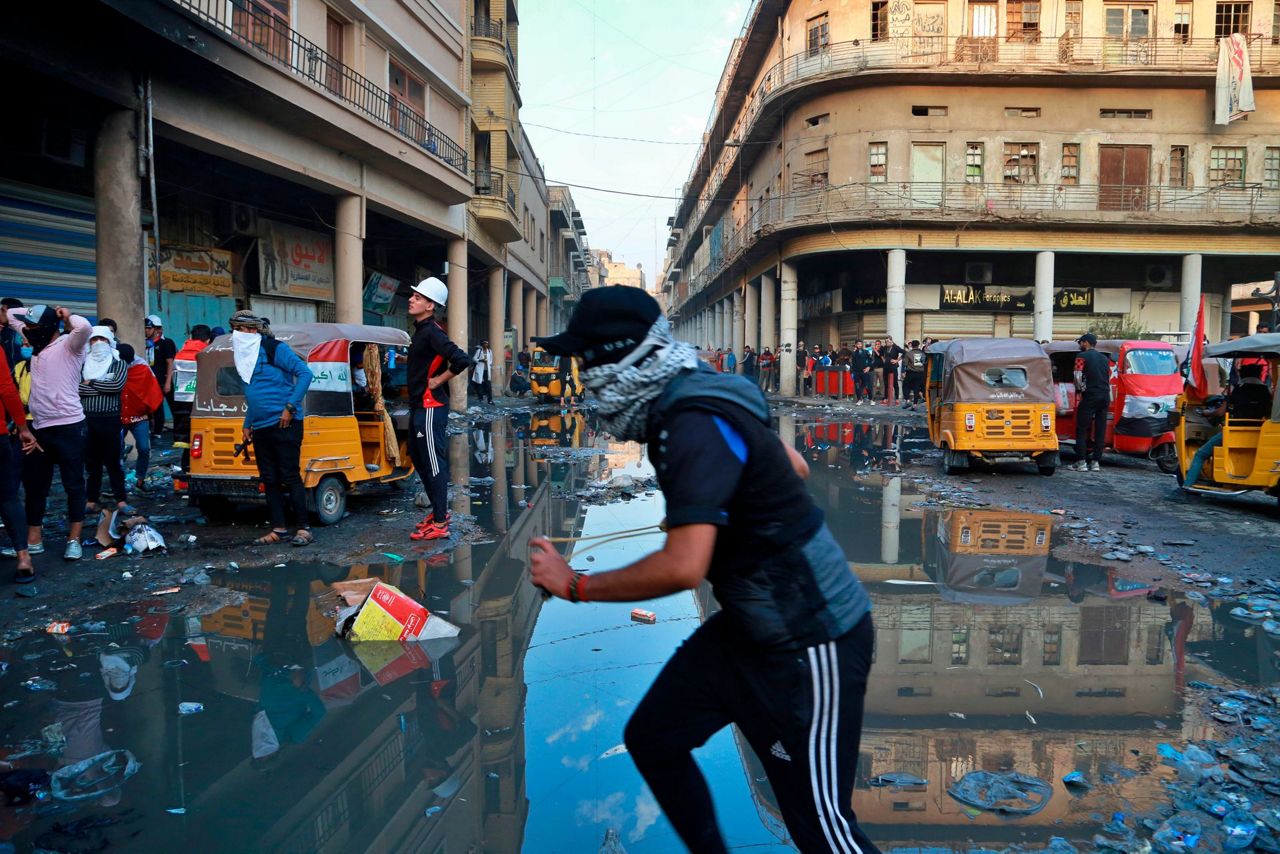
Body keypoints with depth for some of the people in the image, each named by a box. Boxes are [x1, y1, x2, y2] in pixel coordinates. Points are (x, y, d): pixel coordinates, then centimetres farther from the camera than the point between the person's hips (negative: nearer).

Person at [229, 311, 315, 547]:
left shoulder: (275, 349, -8)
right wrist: (247, 425, 23)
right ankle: (278, 529, 16)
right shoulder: (244, 356, 17)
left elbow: (305, 373, -16)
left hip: (283, 424, -8)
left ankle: (303, 529, -1)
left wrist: (290, 407, -19)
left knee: (290, 476, -6)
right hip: (260, 428, 8)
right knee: (269, 479, 9)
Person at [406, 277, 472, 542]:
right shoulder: (421, 329, 14)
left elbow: (462, 359, -30)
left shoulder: (431, 332, -17)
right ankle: (439, 510, 29)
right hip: (419, 406, 11)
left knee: (434, 463, -6)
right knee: (419, 459, 18)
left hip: (431, 408, -11)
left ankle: (440, 523, 0)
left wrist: (439, 380, -19)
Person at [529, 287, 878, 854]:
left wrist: (574, 585, -20)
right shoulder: (695, 402, 3)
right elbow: (795, 468, 15)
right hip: (749, 627, 10)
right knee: (652, 738, 15)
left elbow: (683, 567, -33)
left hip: (809, 642, -9)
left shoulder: (696, 426, -25)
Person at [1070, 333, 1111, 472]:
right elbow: (1109, 378, 17)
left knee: (1082, 430, -1)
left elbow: (1078, 377, -12)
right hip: (1105, 396, 6)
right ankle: (1096, 462, 6)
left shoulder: (1082, 357, -3)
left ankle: (1081, 462, -7)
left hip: (1090, 396, -6)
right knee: (1100, 430, 6)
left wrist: (1081, 389, 2)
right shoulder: (1105, 358, 17)